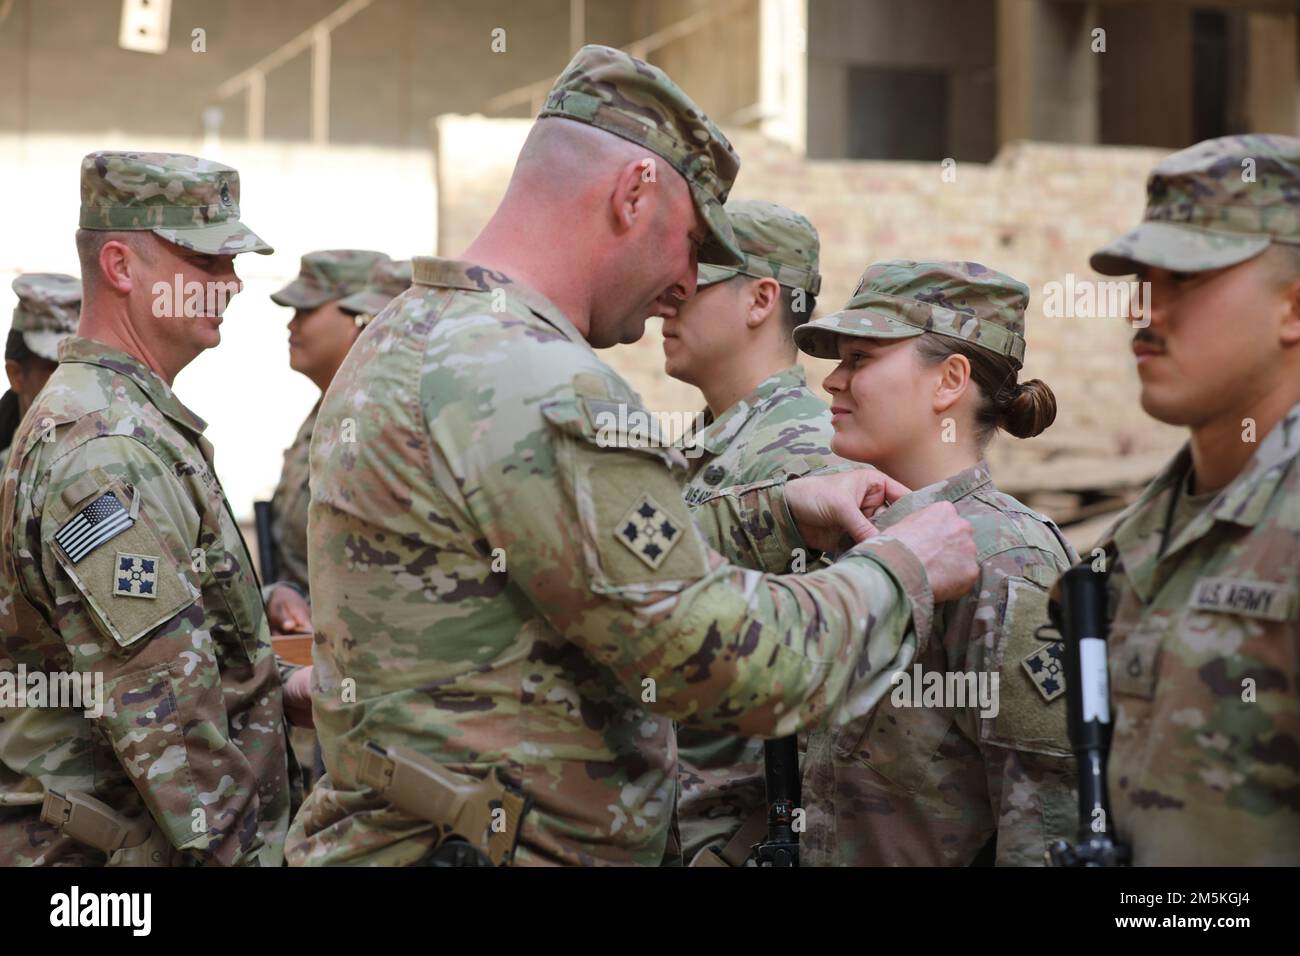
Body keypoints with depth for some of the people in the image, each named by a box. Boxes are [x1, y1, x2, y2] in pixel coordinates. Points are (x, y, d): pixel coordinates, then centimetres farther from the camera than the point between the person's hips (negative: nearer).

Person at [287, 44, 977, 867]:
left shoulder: (410, 337, 9)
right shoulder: (540, 390, -23)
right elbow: (734, 662, -21)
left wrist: (780, 510, 15)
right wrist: (901, 570, -6)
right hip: (506, 844, -10)